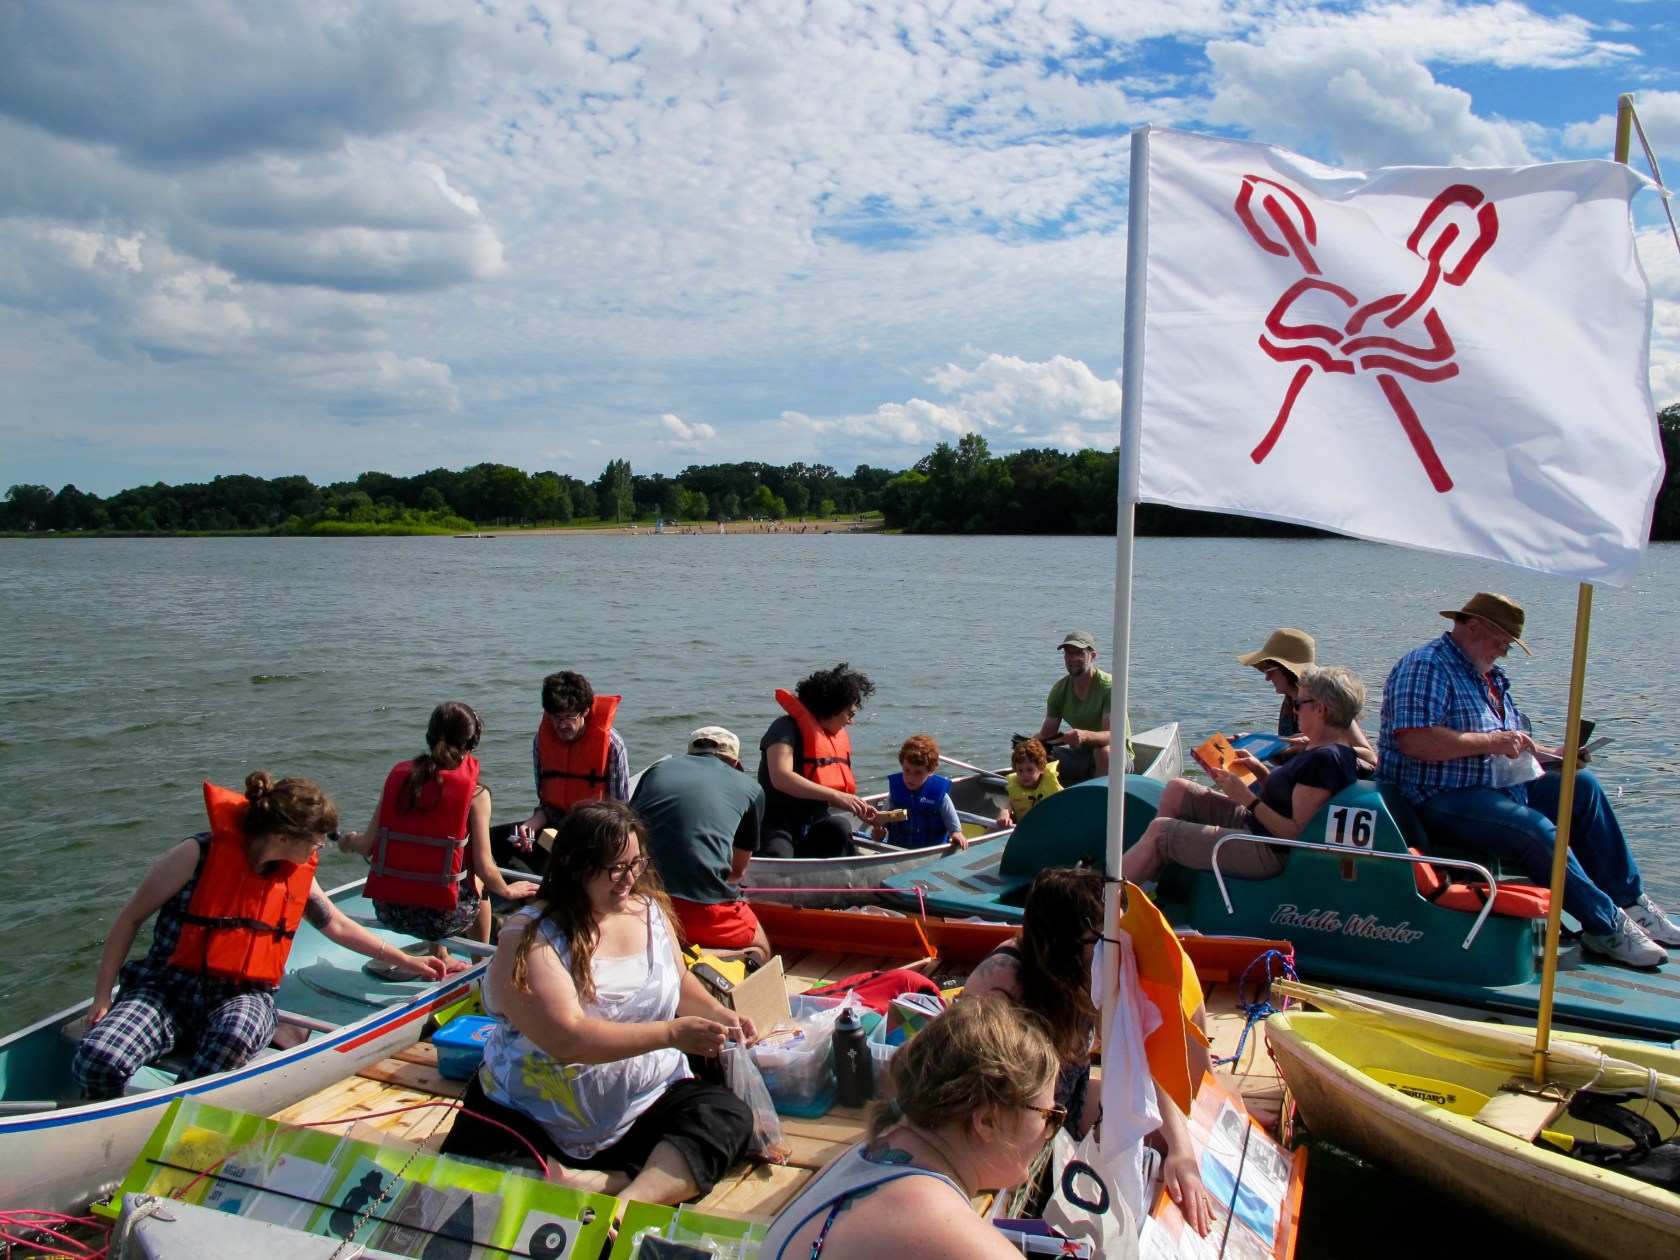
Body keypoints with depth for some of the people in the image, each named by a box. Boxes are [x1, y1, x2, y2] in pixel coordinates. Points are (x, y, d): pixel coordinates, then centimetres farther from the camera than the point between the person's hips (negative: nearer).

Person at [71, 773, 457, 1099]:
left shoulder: (298, 875, 4)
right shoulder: (201, 854, -12)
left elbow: (338, 926, 19)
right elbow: (130, 919, -3)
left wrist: (407, 962, 21)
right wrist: (102, 999, -6)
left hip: (242, 996, 2)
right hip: (167, 986, -2)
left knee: (236, 1033, -37)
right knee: (98, 1060, -30)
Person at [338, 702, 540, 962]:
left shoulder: (399, 775, 1)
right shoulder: (475, 793, -8)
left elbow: (366, 847, 3)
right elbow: (484, 869, -8)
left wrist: (350, 841, 26)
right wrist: (507, 891, 13)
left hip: (386, 911, 4)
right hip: (437, 918, -3)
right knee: (478, 882, 30)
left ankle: (440, 958, 46)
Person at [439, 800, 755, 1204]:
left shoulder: (650, 910, 3)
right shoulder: (529, 938, -15)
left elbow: (679, 982, 21)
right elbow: (566, 1039, -27)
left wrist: (718, 1015, 0)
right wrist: (671, 1033, -29)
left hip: (646, 1108, 4)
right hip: (531, 1121, -3)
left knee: (730, 1116, -21)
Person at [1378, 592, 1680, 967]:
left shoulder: (1490, 676, 21)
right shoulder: (1426, 667, -12)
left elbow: (1509, 746, 31)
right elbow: (1415, 740, -26)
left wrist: (1547, 755, 11)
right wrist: (1491, 741, -21)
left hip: (1503, 788, 11)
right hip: (1440, 801, -11)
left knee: (1582, 786, 5)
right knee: (1536, 830, -29)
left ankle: (1627, 899, 6)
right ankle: (1606, 926, -15)